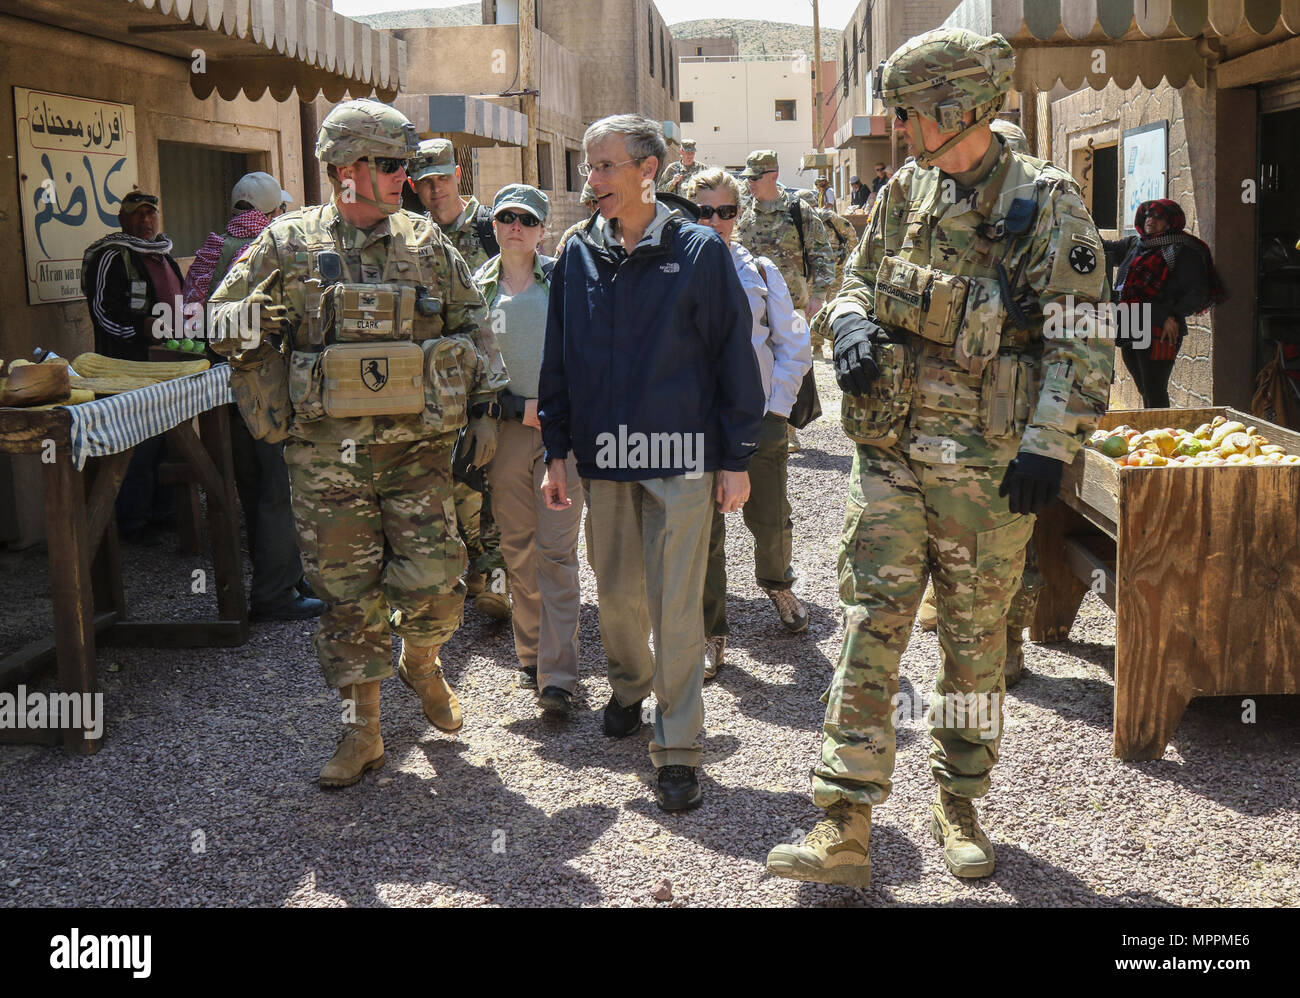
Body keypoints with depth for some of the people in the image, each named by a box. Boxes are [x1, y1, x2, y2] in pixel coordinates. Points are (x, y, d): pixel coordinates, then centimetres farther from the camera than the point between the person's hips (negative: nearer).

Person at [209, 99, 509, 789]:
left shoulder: (427, 243, 7)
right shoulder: (288, 243, 2)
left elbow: (473, 326, 14)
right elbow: (221, 320, 9)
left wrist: (484, 409, 9)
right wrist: (252, 326, -10)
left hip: (416, 446, 1)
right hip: (327, 451, -1)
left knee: (434, 582, -3)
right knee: (348, 592, 4)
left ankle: (420, 663, 31)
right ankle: (362, 728, 17)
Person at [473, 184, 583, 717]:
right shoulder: (476, 289, 6)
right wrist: (520, 407, -6)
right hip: (506, 429, 2)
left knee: (556, 552, -7)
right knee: (518, 550, 9)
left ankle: (557, 674, -7)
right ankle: (530, 655, 24)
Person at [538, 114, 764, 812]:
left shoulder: (698, 250, -4)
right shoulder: (579, 254, 8)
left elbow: (733, 355, -2)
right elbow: (558, 359, 13)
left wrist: (737, 458, -4)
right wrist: (555, 452, 9)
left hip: (680, 455, -4)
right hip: (604, 454, 4)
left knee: (676, 605, -3)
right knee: (616, 590, 14)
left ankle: (677, 747, 8)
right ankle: (628, 686, 41)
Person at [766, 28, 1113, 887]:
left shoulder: (1046, 205, -6)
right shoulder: (903, 194, 9)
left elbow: (1080, 342, -8)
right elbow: (858, 281, 21)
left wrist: (1049, 447, -14)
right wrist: (852, 324, -2)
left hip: (985, 468, -3)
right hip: (892, 454, 4)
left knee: (975, 639, 10)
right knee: (870, 631, -2)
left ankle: (960, 807, 28)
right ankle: (846, 830, 0)